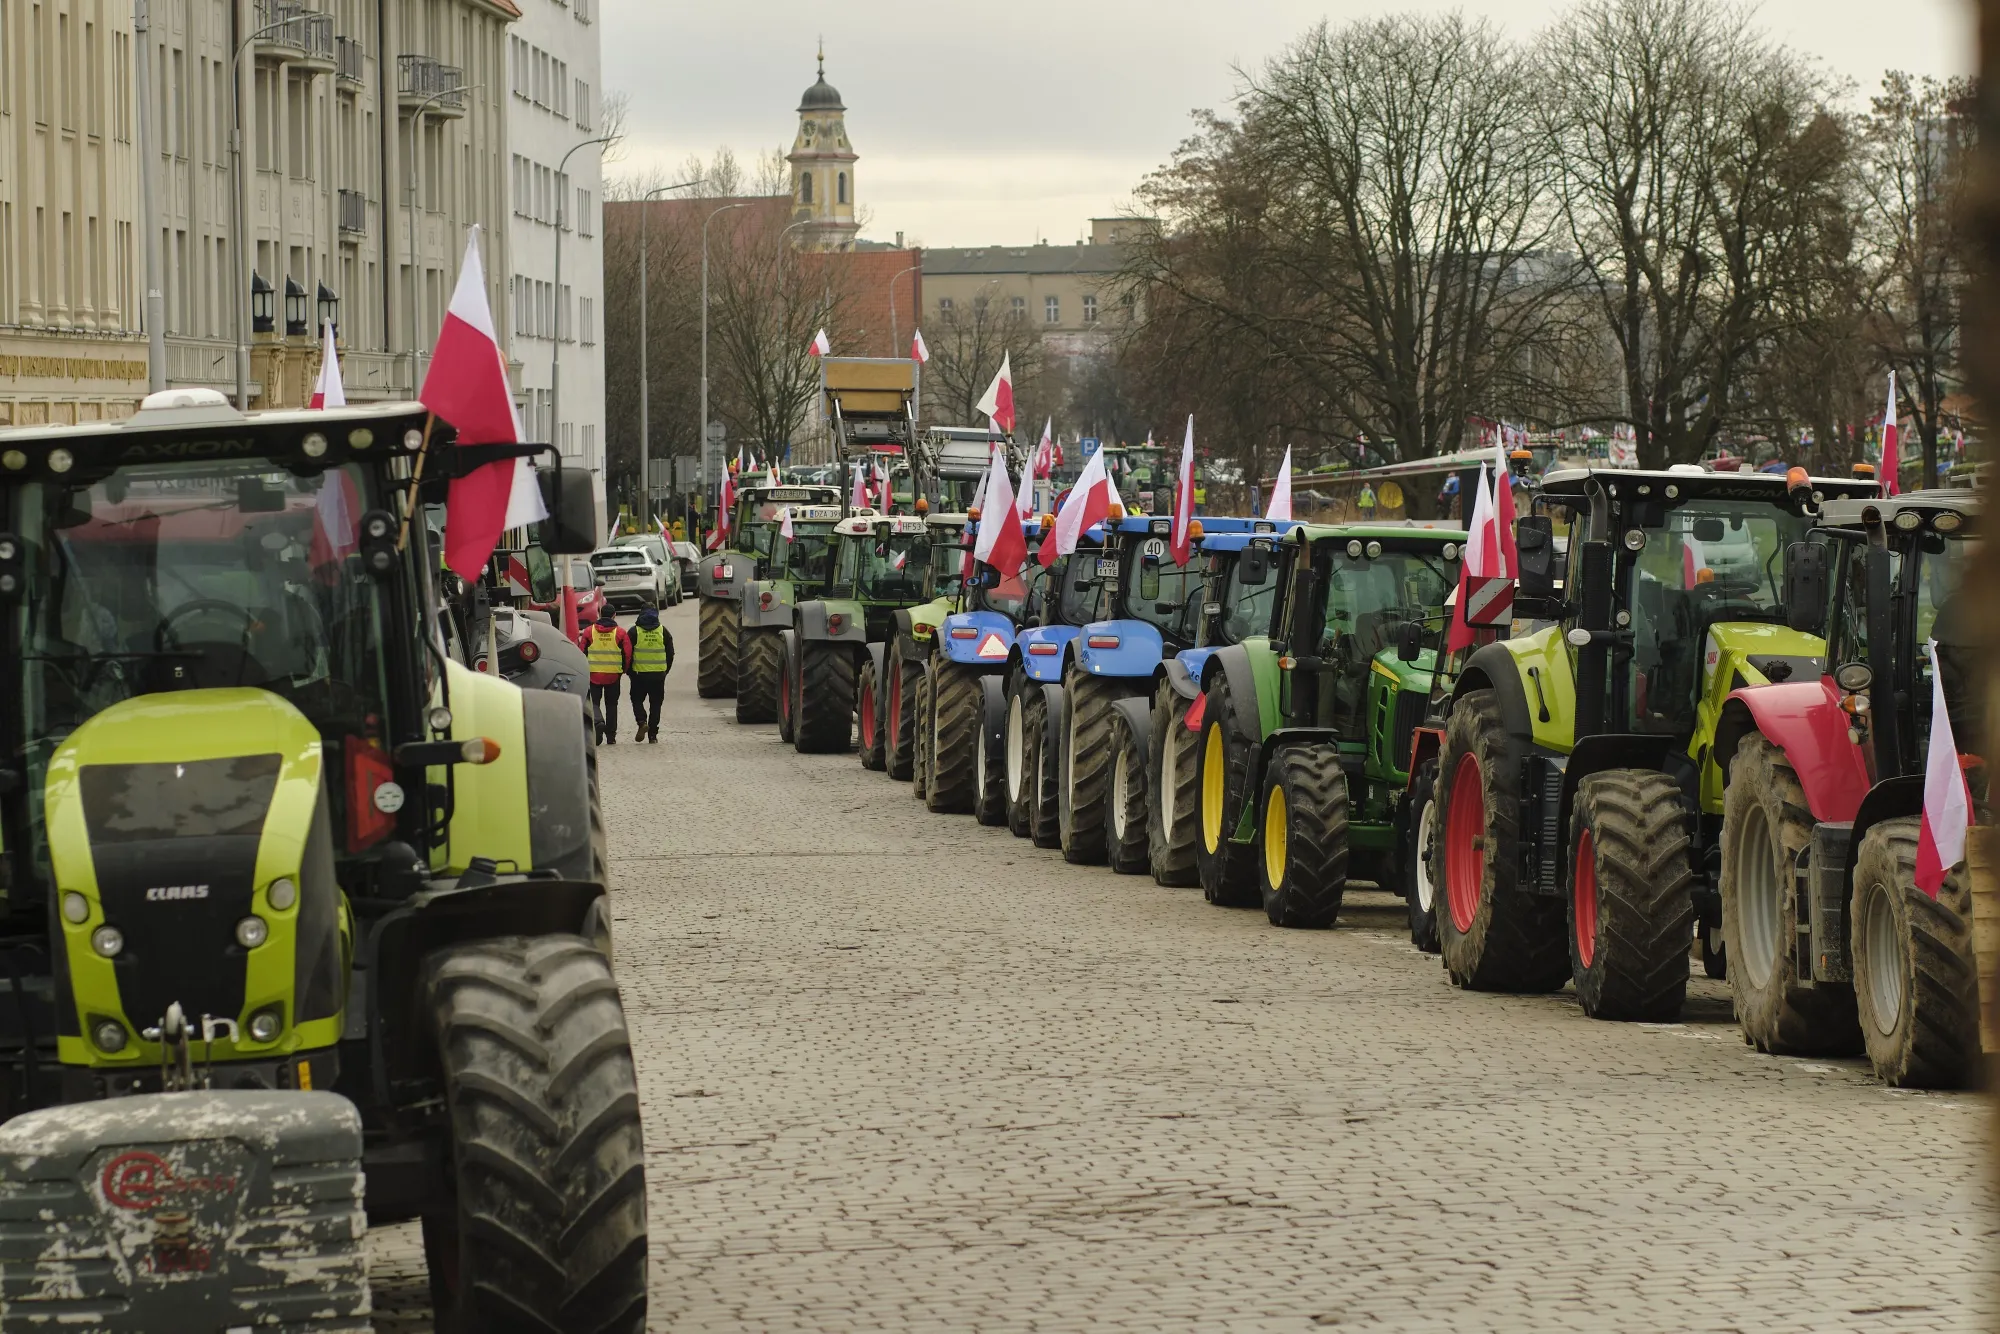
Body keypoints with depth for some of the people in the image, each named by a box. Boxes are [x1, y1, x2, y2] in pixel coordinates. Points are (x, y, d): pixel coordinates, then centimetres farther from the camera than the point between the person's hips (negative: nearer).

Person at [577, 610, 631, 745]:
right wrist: (623, 671, 15)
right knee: (611, 704, 11)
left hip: (594, 674, -1)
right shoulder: (620, 633, -1)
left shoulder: (588, 631, -1)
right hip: (613, 675, 1)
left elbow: (581, 652, 2)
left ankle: (598, 721, -25)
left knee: (594, 702, 6)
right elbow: (627, 654, -2)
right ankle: (611, 736, 12)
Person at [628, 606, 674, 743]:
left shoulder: (635, 631, -4)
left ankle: (642, 721, -13)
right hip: (658, 674, 1)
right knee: (656, 703, 9)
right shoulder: (663, 631, 2)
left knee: (637, 700, 14)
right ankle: (653, 735, 6)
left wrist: (629, 671, 10)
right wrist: (665, 671, 18)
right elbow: (670, 653, 7)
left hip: (639, 674, -1)